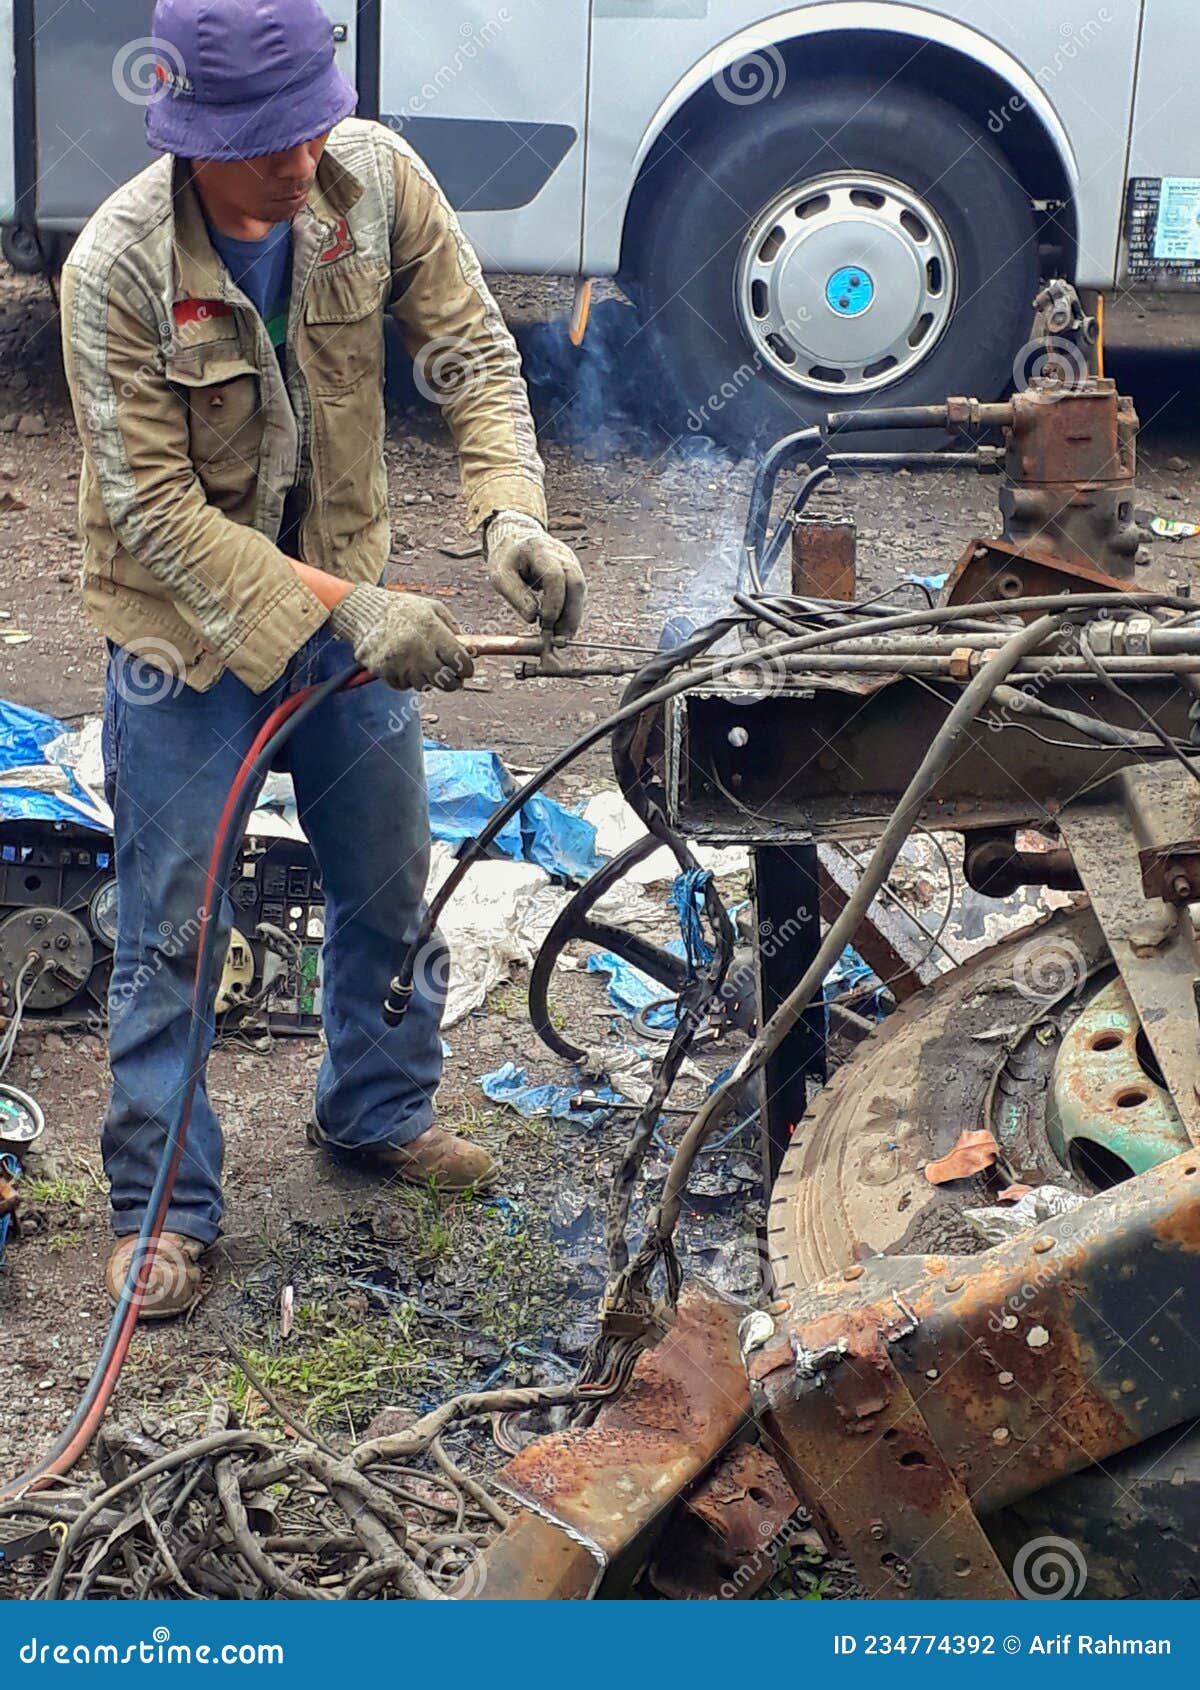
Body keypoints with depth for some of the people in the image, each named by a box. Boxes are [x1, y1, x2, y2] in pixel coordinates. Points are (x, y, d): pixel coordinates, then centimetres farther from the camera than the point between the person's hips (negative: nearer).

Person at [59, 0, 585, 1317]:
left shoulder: (376, 177, -15)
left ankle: (377, 1112, 43)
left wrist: (510, 514, -26)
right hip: (186, 628, -4)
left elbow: (470, 353, -8)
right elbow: (156, 511, -25)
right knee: (172, 930, 4)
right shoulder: (118, 268, -26)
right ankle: (163, 1203, 22)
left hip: (347, 595, 5)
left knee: (391, 886, 18)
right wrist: (343, 609, -32)